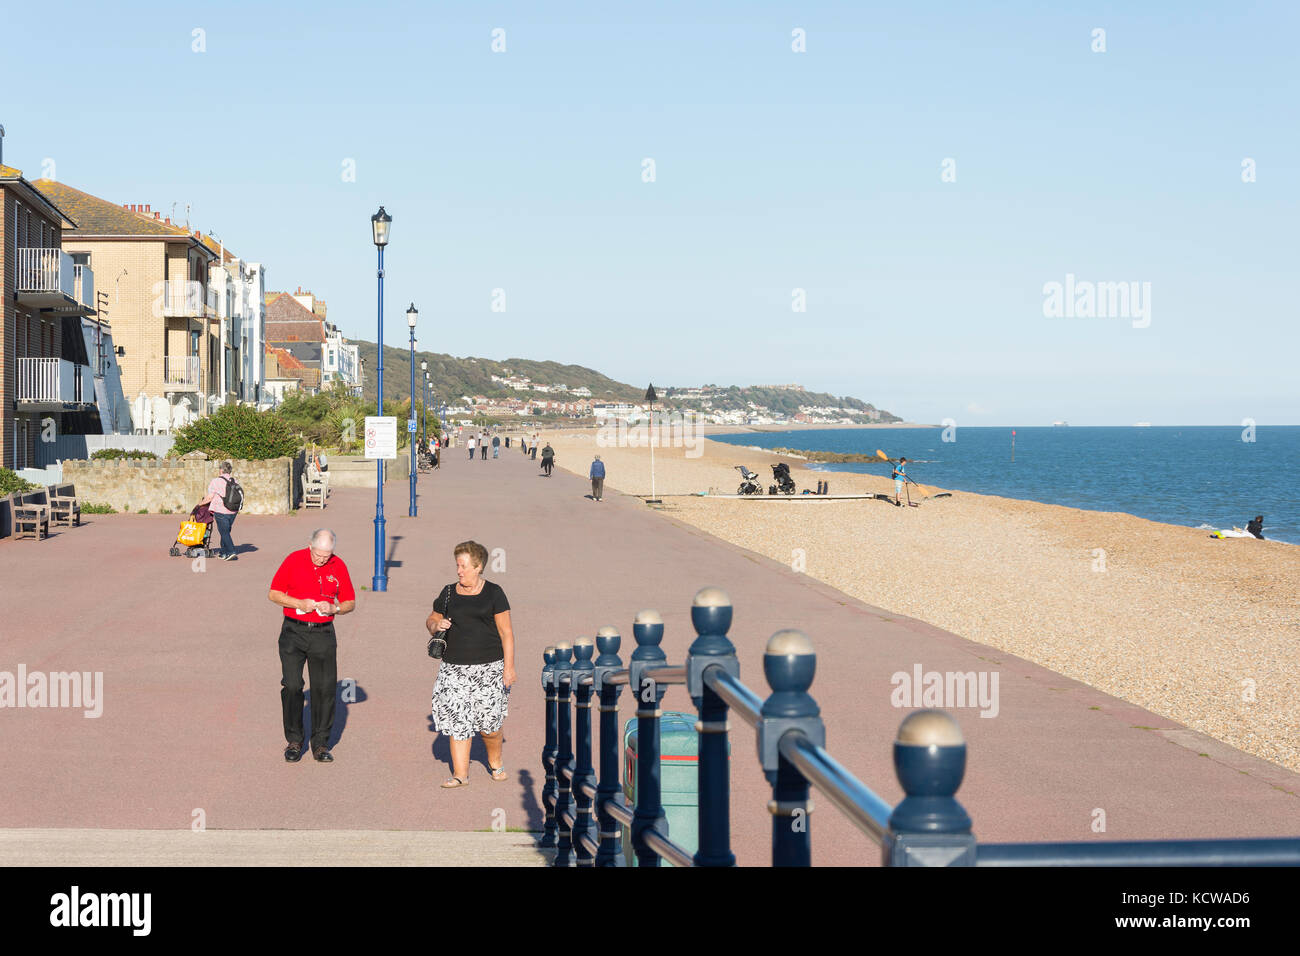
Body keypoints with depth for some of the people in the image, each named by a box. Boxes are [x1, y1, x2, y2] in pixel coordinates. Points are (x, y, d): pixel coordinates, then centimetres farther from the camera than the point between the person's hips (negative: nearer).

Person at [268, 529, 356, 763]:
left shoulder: (338, 566, 2)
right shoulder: (294, 560, -3)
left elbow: (350, 603, 10)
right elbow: (274, 594, 2)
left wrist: (333, 608, -12)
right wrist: (299, 603, -13)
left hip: (323, 634, 1)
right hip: (294, 632, -1)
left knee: (324, 688, -1)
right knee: (292, 686, -6)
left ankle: (320, 743, 9)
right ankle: (294, 741, 7)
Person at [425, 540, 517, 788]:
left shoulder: (493, 593, -1)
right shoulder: (449, 593, 8)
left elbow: (506, 632, -2)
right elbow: (431, 620, 19)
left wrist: (509, 666, -7)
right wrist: (436, 625, -5)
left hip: (489, 666, -3)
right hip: (455, 666, 3)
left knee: (488, 723, -5)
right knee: (457, 720, -1)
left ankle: (495, 761, 22)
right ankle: (460, 773, 6)